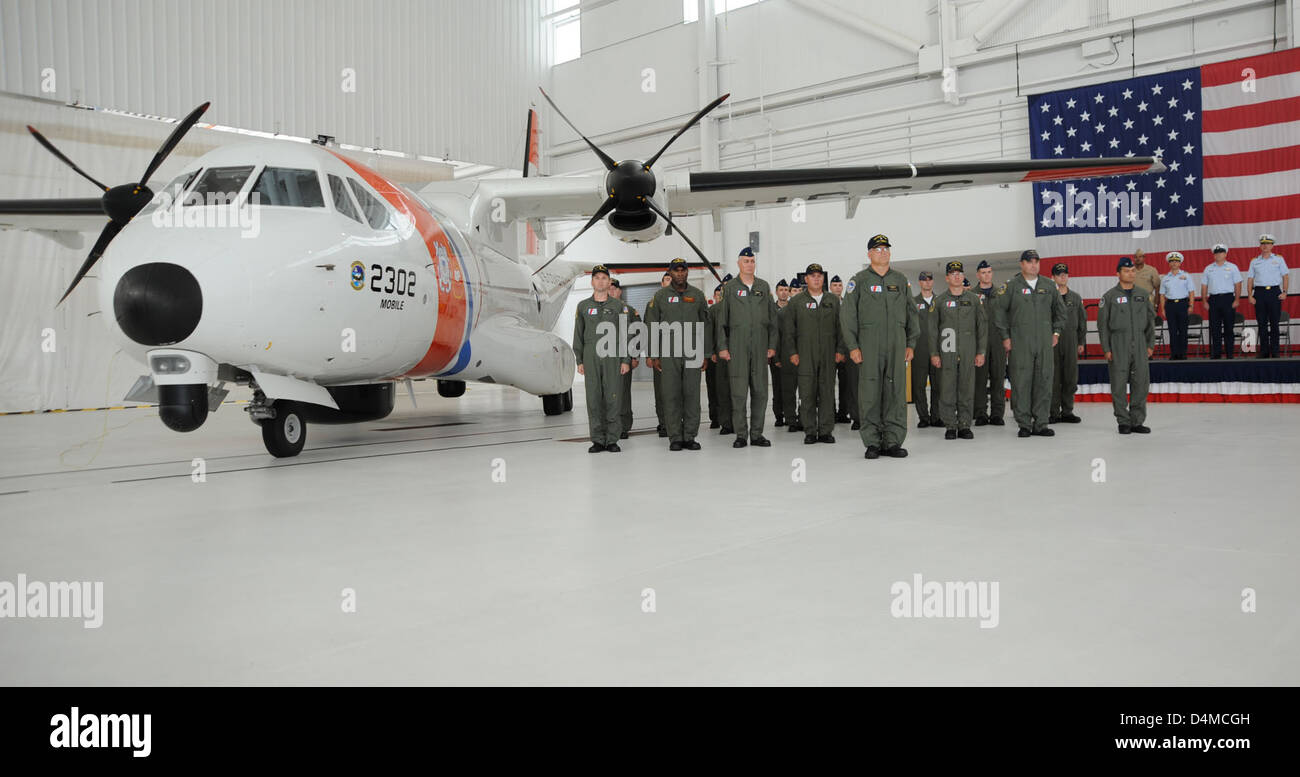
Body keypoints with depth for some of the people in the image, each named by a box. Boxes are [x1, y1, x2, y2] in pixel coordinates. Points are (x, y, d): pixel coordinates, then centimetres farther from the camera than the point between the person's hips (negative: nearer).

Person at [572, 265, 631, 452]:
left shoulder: (619, 306, 7)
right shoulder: (583, 306, 11)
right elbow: (578, 335, 11)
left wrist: (626, 360, -3)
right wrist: (579, 361, 4)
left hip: (613, 356, -1)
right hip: (591, 357, 1)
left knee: (613, 398, -3)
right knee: (594, 399, 0)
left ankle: (612, 440, 3)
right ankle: (598, 440, 6)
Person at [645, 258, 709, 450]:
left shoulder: (698, 295, 10)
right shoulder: (660, 296, 6)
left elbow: (705, 326, 11)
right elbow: (652, 327, 5)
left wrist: (705, 354, 6)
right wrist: (655, 356, -1)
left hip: (692, 354, 1)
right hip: (668, 355, -1)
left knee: (692, 395, 0)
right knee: (671, 396, -1)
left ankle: (690, 436, 7)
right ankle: (675, 438, 4)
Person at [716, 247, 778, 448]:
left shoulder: (764, 287, 12)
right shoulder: (729, 288, 5)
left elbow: (772, 318, 12)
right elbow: (722, 320, 3)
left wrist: (772, 345, 6)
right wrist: (722, 347, -4)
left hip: (760, 347, 3)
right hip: (737, 347, -3)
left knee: (760, 392, 3)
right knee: (738, 392, -3)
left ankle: (756, 434, 11)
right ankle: (741, 435, 4)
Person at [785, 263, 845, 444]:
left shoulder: (833, 301, 13)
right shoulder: (796, 301, 7)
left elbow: (841, 327, 12)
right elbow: (789, 330, 5)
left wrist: (840, 350, 3)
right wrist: (792, 352, -3)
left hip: (828, 355, 2)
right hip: (804, 356, -2)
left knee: (827, 393, 2)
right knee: (807, 393, -2)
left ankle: (826, 431, 7)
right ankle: (810, 432, 4)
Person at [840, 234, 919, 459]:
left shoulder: (900, 280, 15)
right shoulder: (859, 280, 5)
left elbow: (911, 313, 17)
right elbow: (848, 315, 1)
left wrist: (911, 343, 10)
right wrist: (852, 346, -6)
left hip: (897, 345, 3)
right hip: (869, 345, -3)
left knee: (896, 392, 1)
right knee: (870, 393, -3)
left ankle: (893, 442, 7)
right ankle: (872, 443, 3)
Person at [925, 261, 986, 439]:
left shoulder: (974, 299, 8)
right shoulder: (939, 301, 5)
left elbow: (982, 325, 8)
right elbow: (931, 329, 4)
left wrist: (981, 352, 2)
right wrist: (934, 353, -3)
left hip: (968, 352, 1)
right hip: (946, 352, -1)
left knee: (967, 390, 2)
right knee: (947, 390, -2)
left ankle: (965, 426, 9)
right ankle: (950, 426, 5)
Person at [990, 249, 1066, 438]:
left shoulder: (1049, 287, 12)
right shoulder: (1011, 286, 0)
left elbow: (1060, 310, 24)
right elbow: (999, 310, -1)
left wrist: (1056, 332, 14)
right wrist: (1005, 337, -5)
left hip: (1045, 343, 4)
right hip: (1019, 343, -4)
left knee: (1044, 382, 3)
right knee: (1021, 382, -4)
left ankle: (1040, 424, 11)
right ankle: (1024, 424, 4)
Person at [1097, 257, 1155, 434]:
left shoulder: (1142, 294, 12)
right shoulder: (1110, 296, 1)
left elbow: (1150, 320, 15)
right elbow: (1102, 324, -1)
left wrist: (1150, 344, 8)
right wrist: (1106, 348, -7)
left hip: (1140, 344, 3)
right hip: (1118, 345, -3)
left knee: (1141, 383, 1)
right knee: (1119, 384, -2)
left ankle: (1137, 421, 10)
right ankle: (1123, 421, 7)